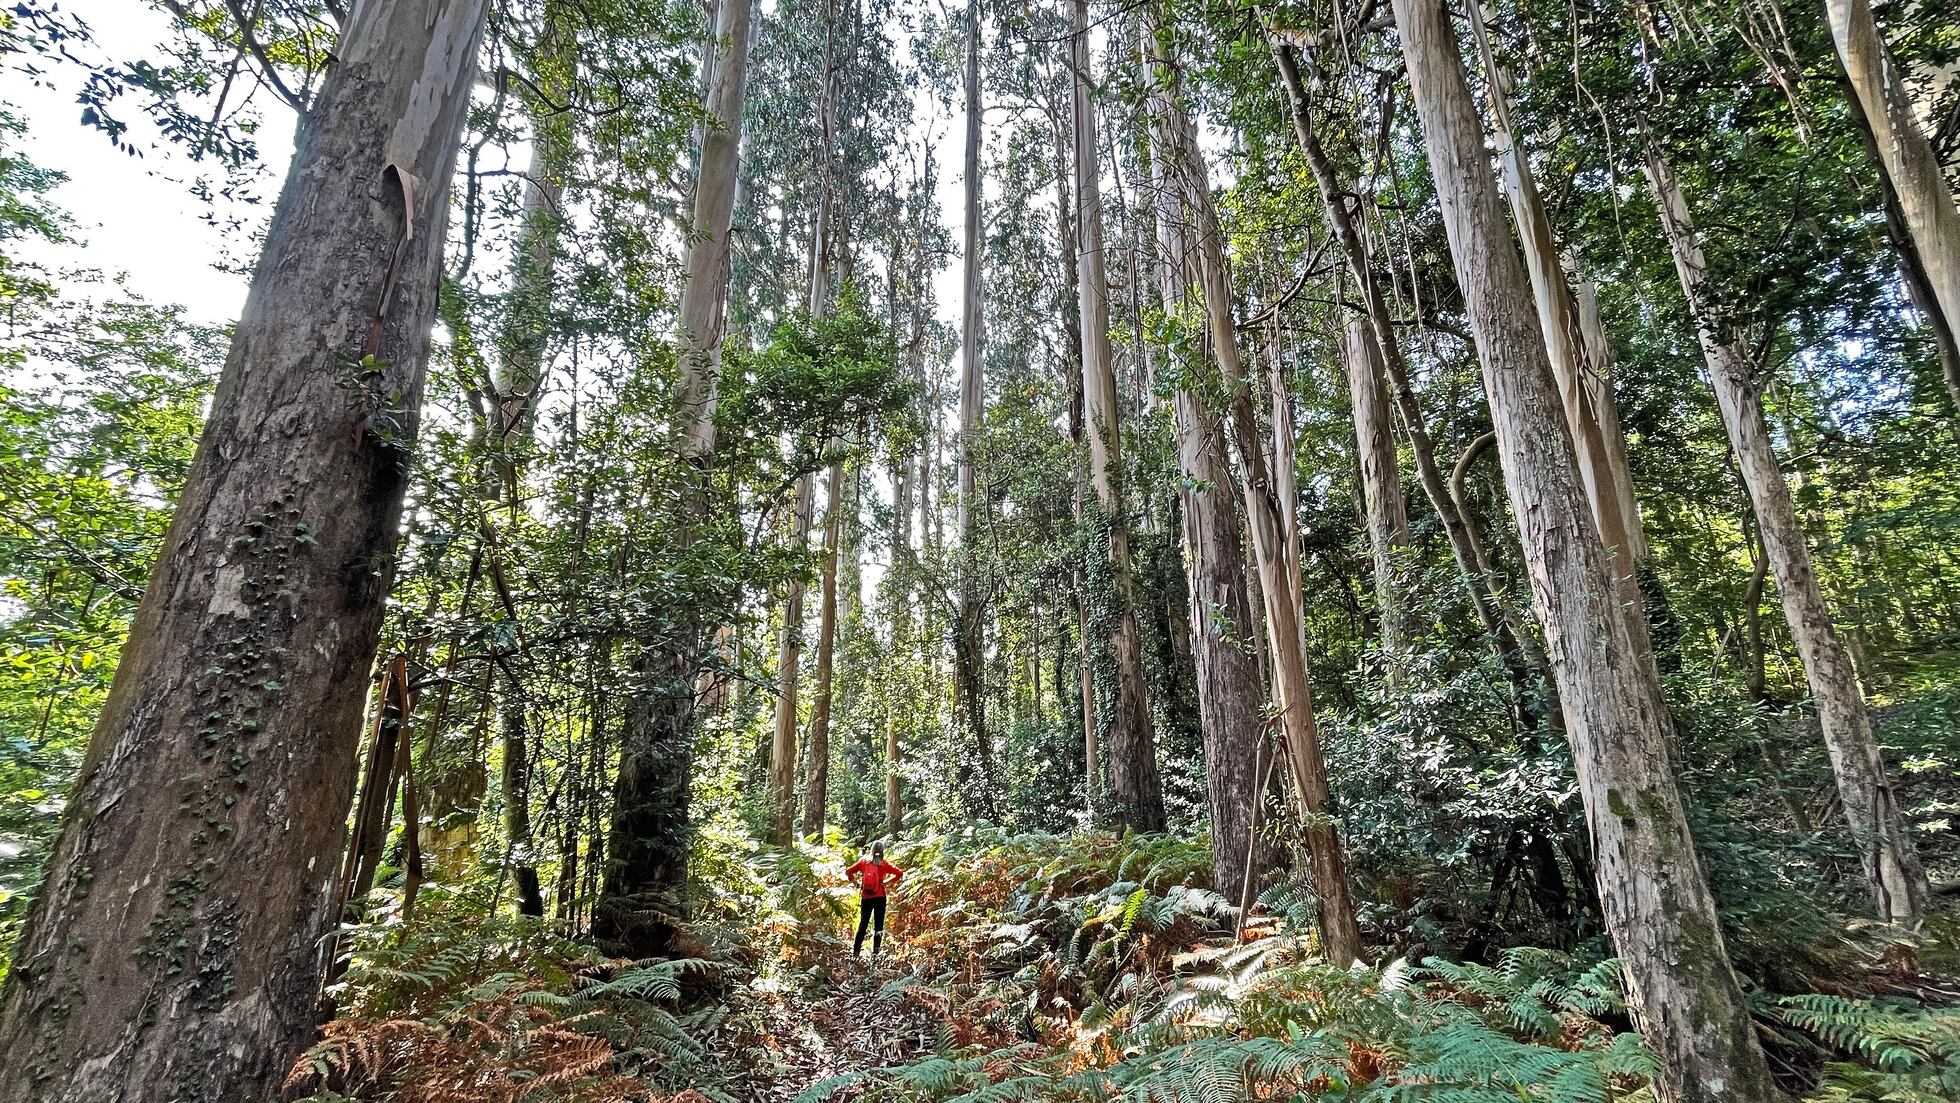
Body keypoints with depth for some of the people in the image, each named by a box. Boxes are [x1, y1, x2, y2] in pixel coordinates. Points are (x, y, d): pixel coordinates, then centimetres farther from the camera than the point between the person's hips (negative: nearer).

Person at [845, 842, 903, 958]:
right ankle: (875, 952, 4)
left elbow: (848, 872, 4)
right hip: (880, 898, -2)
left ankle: (855, 952, 9)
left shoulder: (863, 862, 3)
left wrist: (856, 883, 10)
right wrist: (888, 883, 0)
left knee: (863, 924, 12)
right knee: (878, 926, 7)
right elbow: (900, 874, -8)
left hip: (865, 897, 2)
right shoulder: (884, 864, -2)